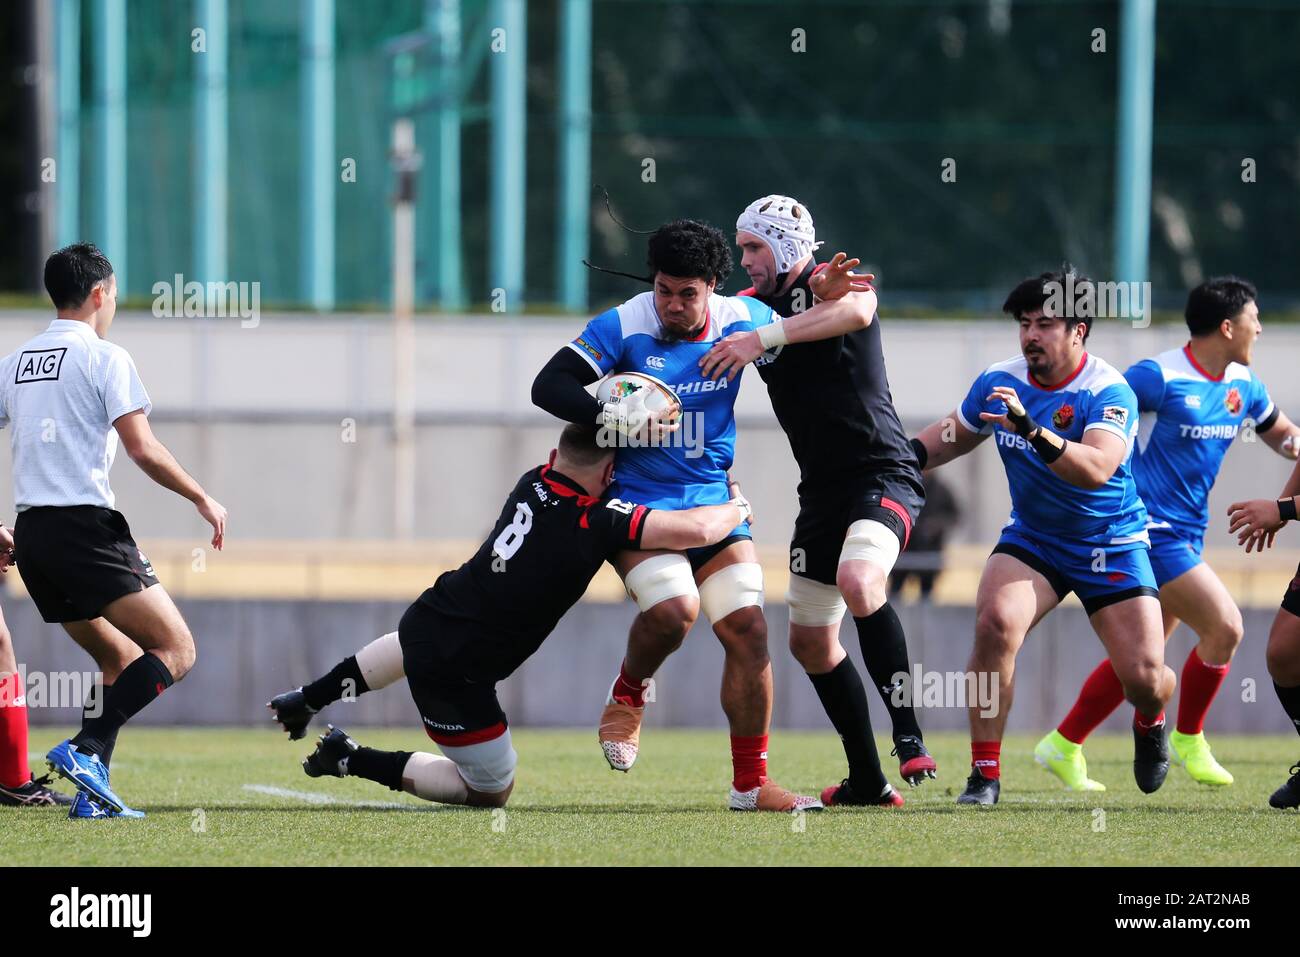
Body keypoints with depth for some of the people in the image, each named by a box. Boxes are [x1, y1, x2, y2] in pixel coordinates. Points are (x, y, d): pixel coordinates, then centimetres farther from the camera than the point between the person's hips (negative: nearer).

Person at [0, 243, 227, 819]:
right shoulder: (104, 358, -4)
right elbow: (143, 450, -11)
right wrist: (203, 500, 1)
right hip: (86, 528, -8)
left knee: (122, 662, 18)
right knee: (176, 650, -6)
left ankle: (92, 793, 4)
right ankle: (84, 750, -22)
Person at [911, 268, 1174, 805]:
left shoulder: (1109, 392, -22)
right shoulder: (999, 383, -6)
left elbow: (1097, 469, -40)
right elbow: (953, 435, 16)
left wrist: (1034, 431, -52)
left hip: (1111, 543, -3)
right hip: (1032, 538, 3)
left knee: (1144, 676, -10)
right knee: (995, 623, -28)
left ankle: (1150, 721, 33)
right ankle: (984, 773, -19)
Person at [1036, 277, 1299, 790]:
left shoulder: (1243, 385, 8)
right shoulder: (1159, 377, -16)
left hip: (1185, 533, 9)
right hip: (1151, 529, -9)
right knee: (1224, 626, -14)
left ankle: (1063, 747, 18)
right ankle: (1188, 739, 4)